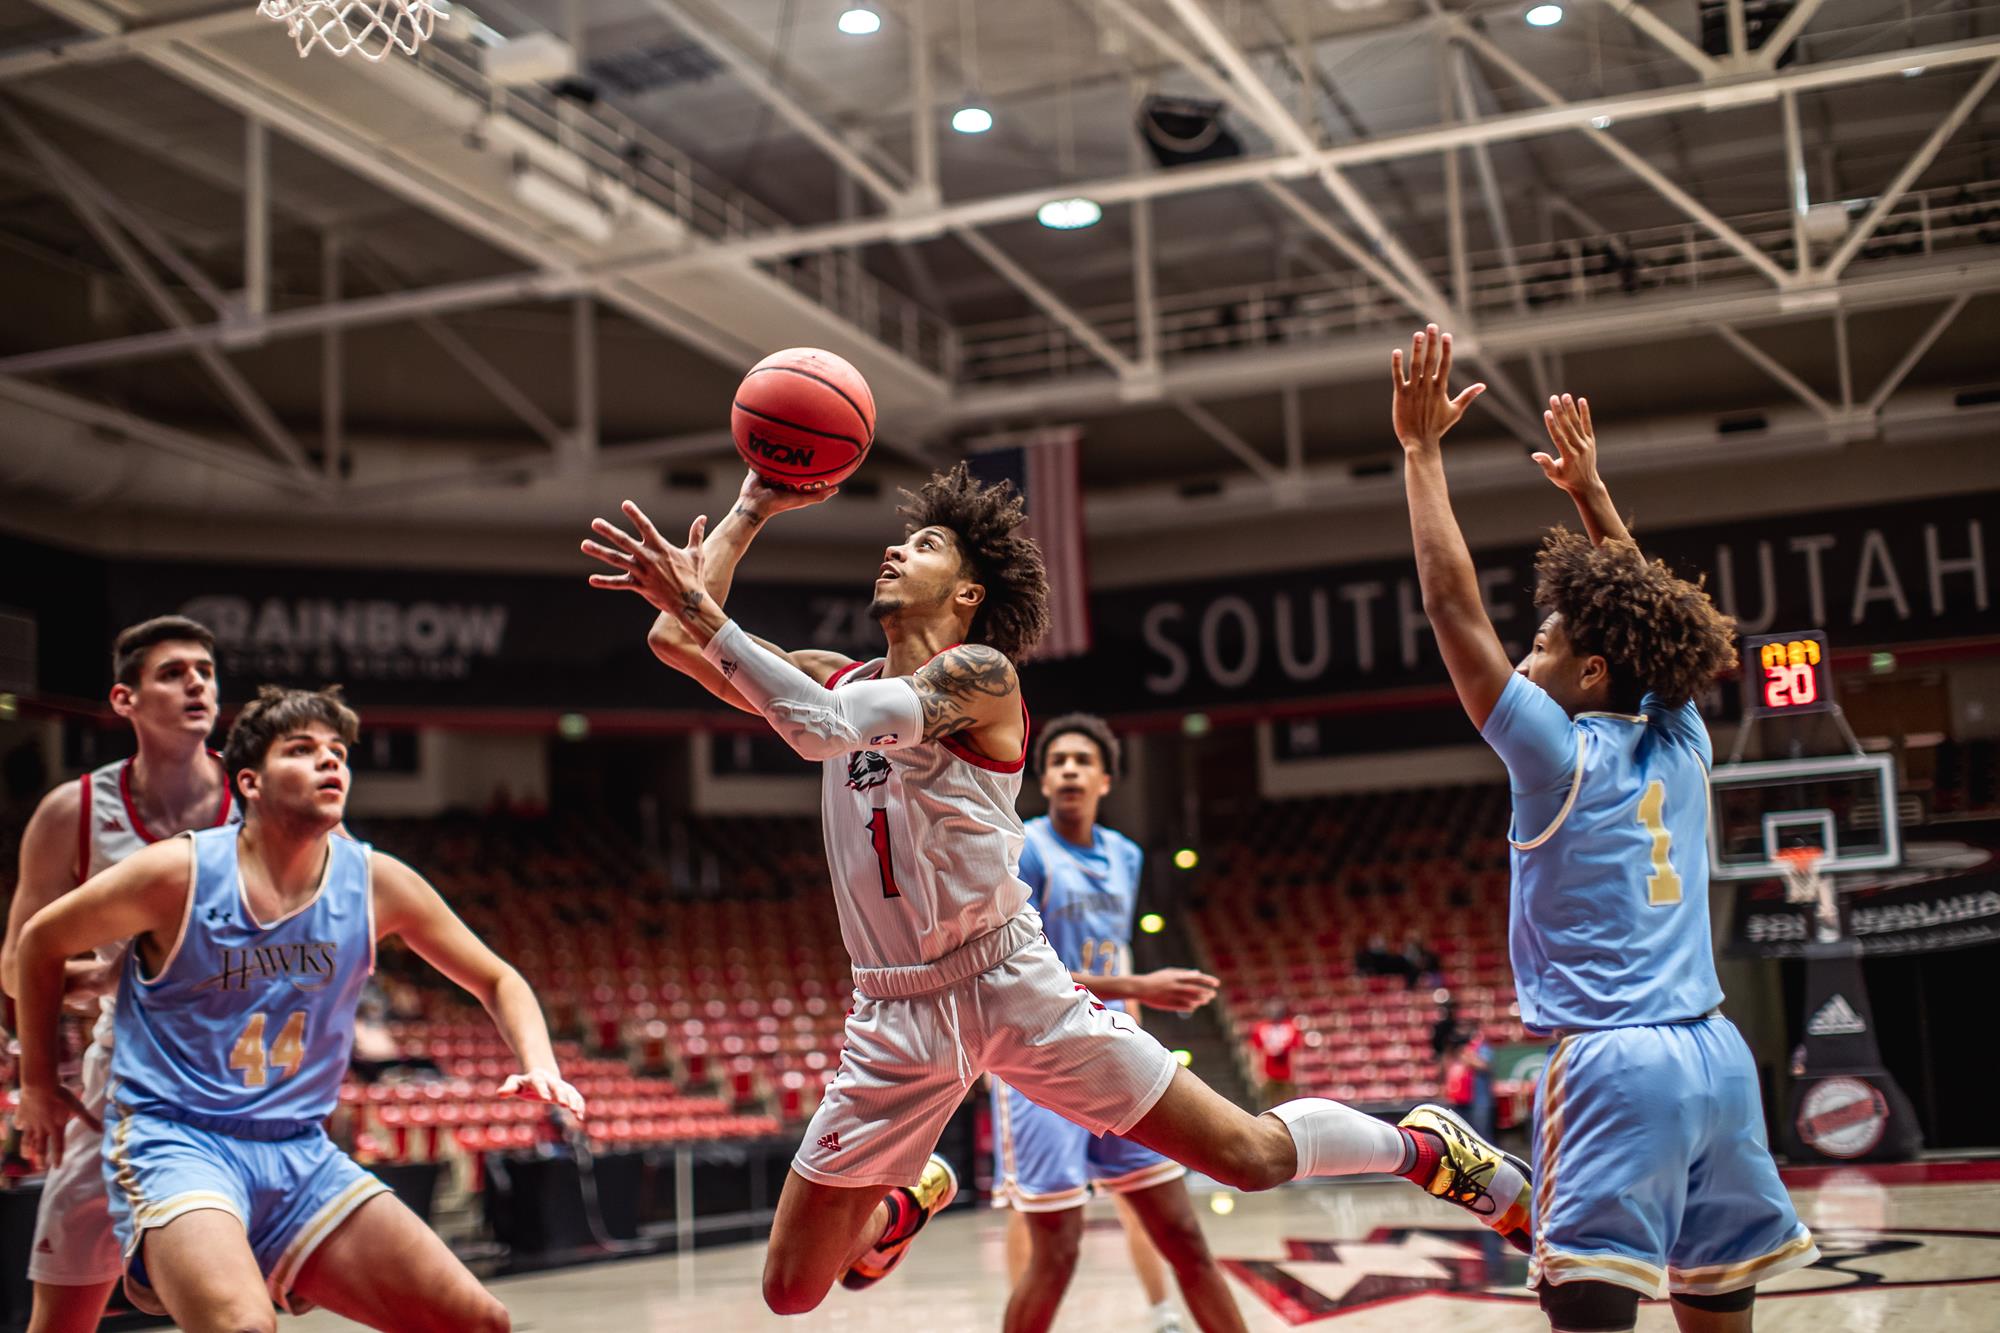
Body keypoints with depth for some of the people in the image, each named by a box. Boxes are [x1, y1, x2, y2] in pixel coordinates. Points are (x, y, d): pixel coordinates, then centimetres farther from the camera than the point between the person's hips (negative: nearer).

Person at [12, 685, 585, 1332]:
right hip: (173, 1140, -4)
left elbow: (496, 980, 10)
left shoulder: (378, 883, -2)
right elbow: (40, 941, 5)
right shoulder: (179, 873, -11)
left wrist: (540, 1067, -9)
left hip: (301, 1153, 5)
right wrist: (38, 1084, 12)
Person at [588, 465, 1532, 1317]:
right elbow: (675, 642, 5)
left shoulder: (980, 673, -10)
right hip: (897, 1019, 5)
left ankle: (1425, 1149, 22)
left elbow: (823, 725, -25)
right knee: (790, 1292, 5)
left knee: (1250, 1156, -7)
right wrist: (752, 510, 6)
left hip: (1010, 986, -5)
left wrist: (700, 609, -28)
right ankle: (913, 1196, 38)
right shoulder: (842, 680, 10)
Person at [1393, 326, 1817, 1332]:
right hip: (1718, 1056, 7)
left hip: (1615, 1062, -7)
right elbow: (1649, 615, 28)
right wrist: (1590, 491, 33)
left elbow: (1453, 605, -7)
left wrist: (1422, 449, -2)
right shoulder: (1680, 741, 11)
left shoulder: (1560, 752, -6)